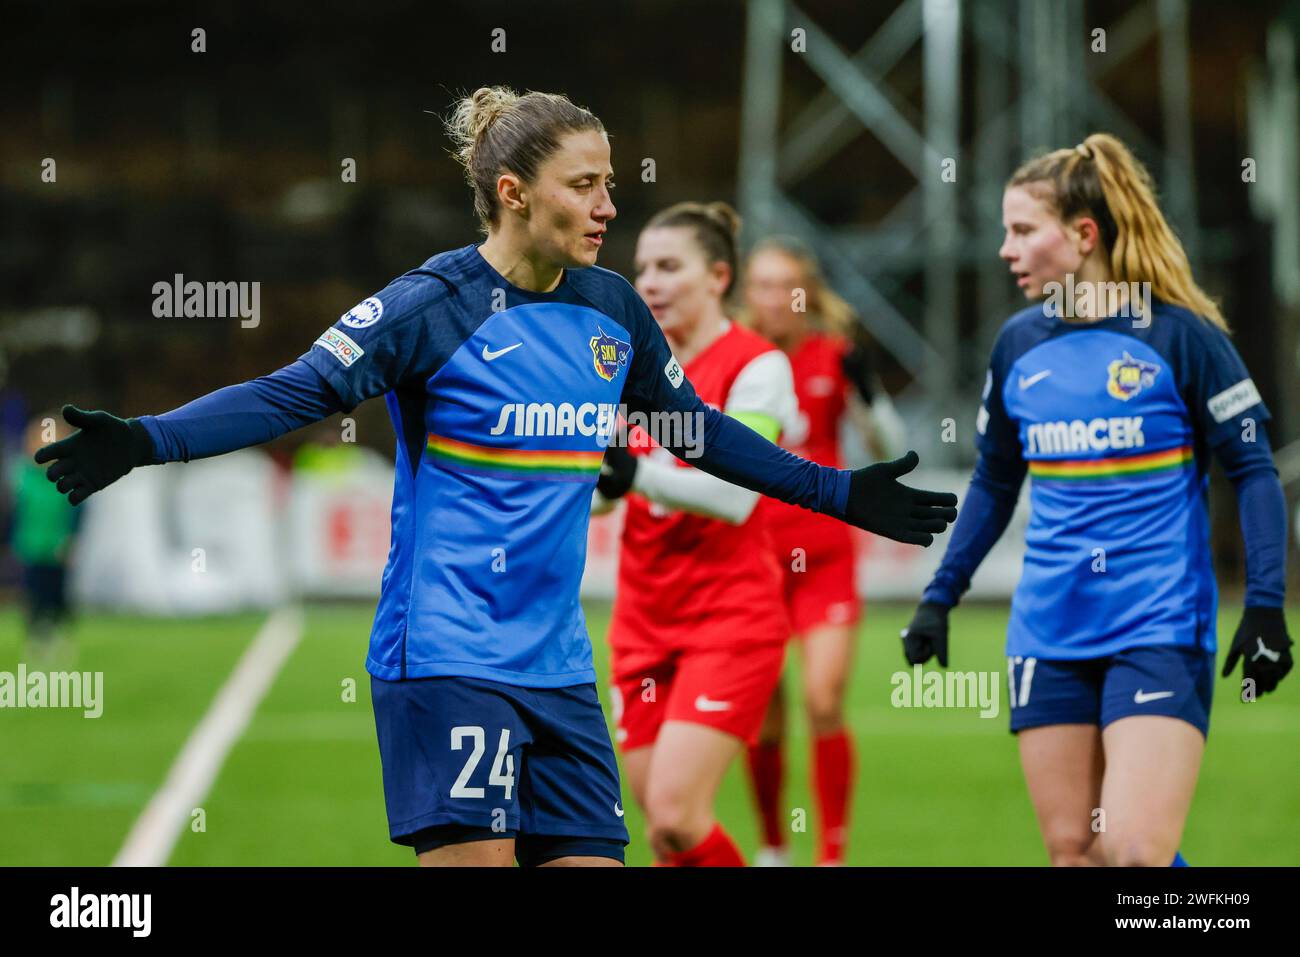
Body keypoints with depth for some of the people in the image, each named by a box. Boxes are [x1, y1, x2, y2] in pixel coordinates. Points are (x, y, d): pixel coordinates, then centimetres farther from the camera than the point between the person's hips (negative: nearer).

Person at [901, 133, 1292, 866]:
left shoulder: (1176, 333, -7)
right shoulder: (1018, 346, 8)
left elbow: (1254, 471, -4)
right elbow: (994, 484, 21)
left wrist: (1266, 607, -11)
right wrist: (941, 596, 17)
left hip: (1158, 631, -5)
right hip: (1050, 635, 5)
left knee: (1134, 849, -18)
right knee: (1072, 850, 4)